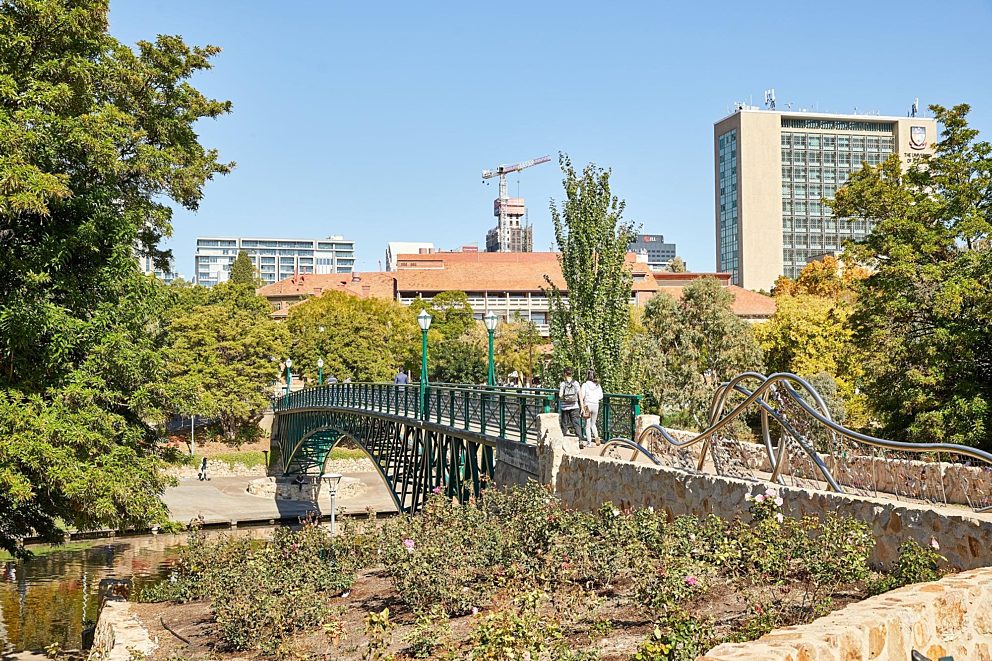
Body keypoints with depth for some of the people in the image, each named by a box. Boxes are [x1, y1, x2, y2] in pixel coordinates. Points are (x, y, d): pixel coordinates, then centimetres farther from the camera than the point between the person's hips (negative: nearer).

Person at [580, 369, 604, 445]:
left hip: (587, 405, -3)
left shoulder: (585, 385, -6)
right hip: (596, 405, 3)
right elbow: (601, 397, 4)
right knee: (593, 424, 19)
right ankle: (596, 436, -4)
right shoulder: (597, 385, 4)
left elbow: (582, 396, -12)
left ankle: (589, 442, 4)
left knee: (588, 425, 5)